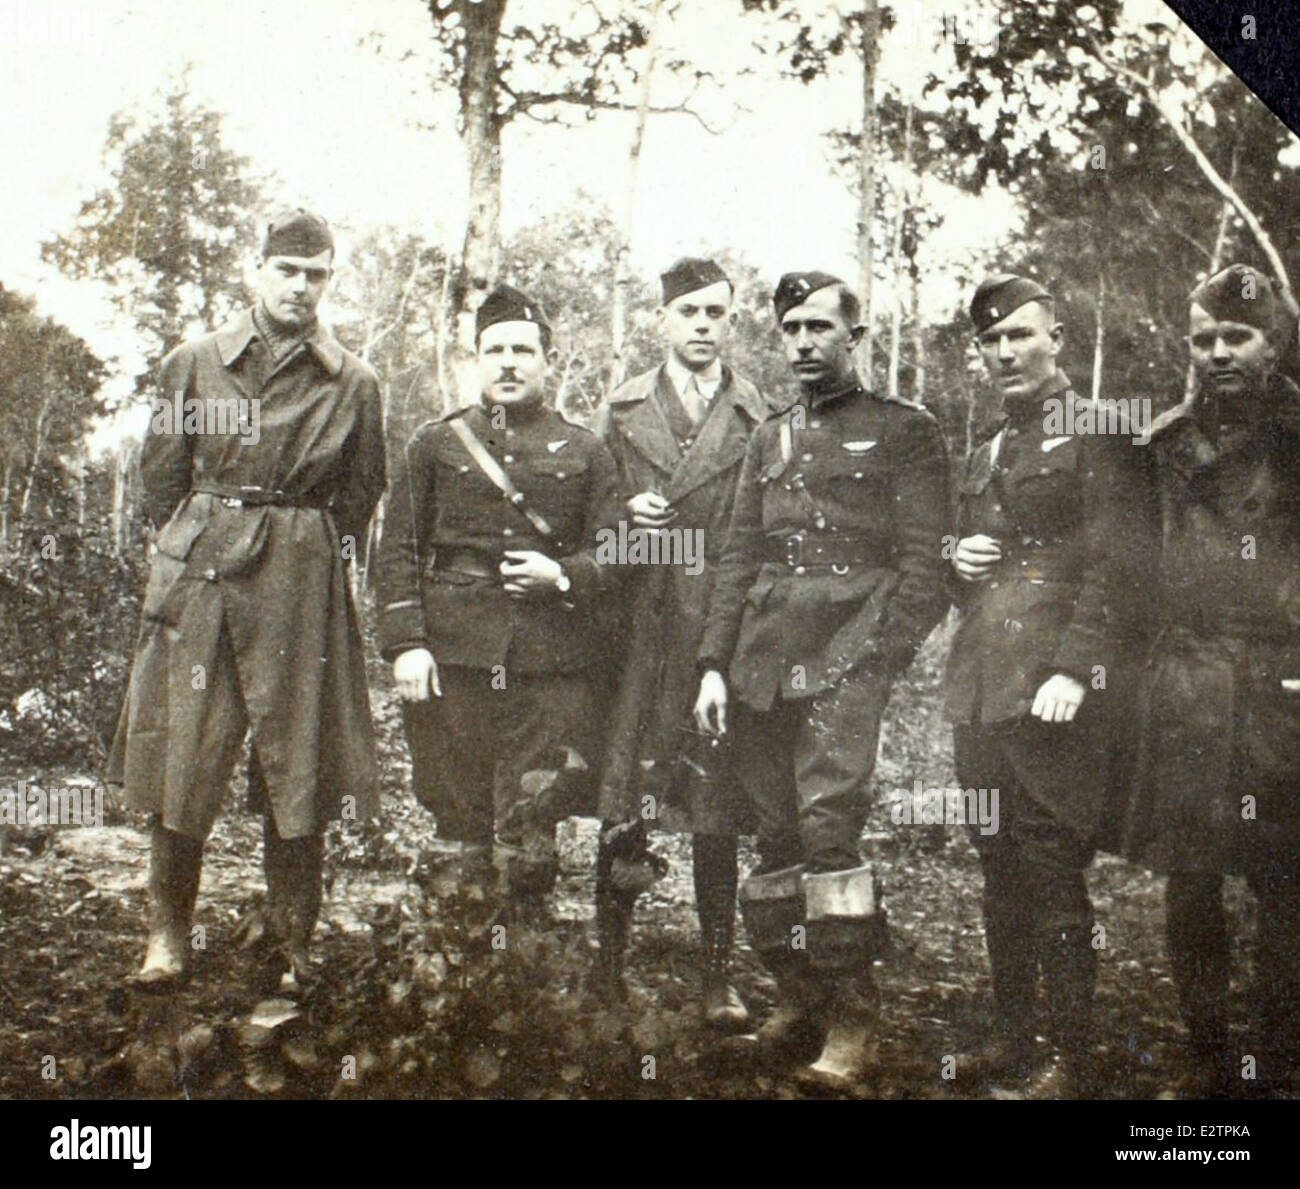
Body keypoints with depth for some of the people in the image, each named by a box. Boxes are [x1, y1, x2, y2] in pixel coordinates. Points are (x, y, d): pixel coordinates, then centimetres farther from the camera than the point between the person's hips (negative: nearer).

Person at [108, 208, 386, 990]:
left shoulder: (353, 383, 5)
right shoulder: (194, 364, 7)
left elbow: (360, 496, 10)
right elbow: (162, 475, 13)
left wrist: (310, 563, 7)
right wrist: (191, 547, 9)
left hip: (304, 581, 0)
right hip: (199, 573, 1)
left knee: (297, 762, 2)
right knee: (185, 752, 0)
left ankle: (294, 944, 14)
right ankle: (169, 934, 14)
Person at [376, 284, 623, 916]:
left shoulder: (585, 453, 11)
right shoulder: (433, 443, 11)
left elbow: (617, 555, 8)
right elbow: (398, 551, 7)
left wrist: (562, 576, -12)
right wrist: (406, 644, -4)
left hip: (552, 667, 0)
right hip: (452, 659, 1)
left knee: (530, 830, -1)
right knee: (463, 824, 6)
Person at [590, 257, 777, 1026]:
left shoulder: (761, 421, 7)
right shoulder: (620, 413, 12)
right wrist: (625, 515, -6)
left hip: (723, 637, -1)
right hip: (635, 635, 1)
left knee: (718, 816, 1)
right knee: (618, 809, 2)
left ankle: (719, 980, 11)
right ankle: (608, 969, 15)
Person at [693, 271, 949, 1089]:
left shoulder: (906, 431, 6)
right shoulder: (770, 442, 23)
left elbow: (925, 563, -1)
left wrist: (876, 658, -12)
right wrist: (715, 664, 11)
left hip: (847, 653, -5)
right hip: (762, 663, 6)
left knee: (826, 823, -17)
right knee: (777, 836, 6)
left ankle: (853, 1021, -8)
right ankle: (797, 1003, 19)